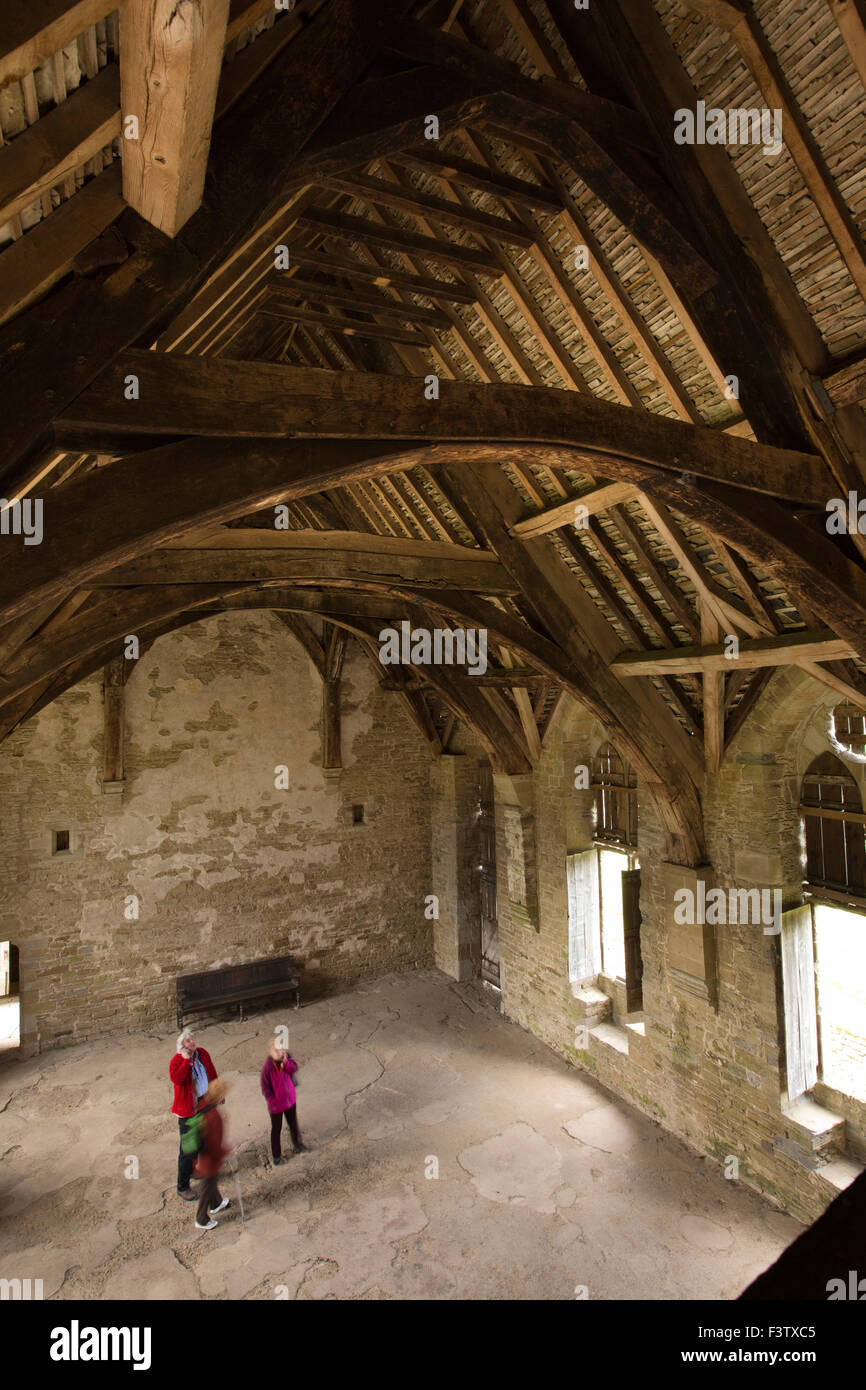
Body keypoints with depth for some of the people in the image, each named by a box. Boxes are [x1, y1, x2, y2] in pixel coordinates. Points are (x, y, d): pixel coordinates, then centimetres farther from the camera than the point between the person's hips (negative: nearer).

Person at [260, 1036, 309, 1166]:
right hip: (276, 1104, -4)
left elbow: (294, 1069, -16)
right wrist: (272, 1102, -16)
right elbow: (265, 1087, -18)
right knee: (276, 1129, 14)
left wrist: (285, 1061, -32)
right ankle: (276, 1156, 33)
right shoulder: (267, 1066, -27)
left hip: (290, 1098, 5)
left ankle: (298, 1145, 45)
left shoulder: (287, 1056, -14)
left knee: (293, 1124, 24)